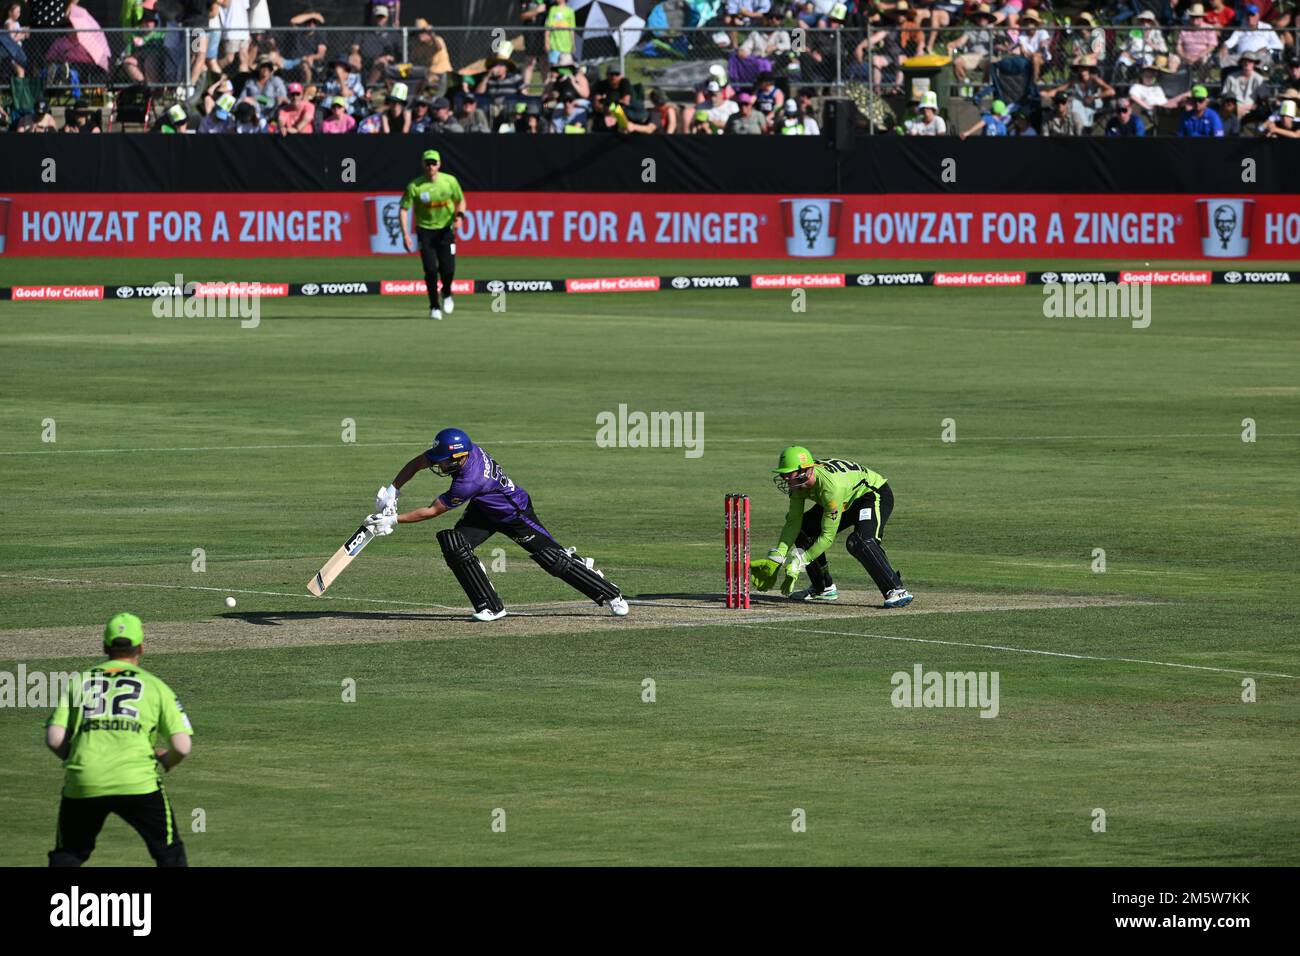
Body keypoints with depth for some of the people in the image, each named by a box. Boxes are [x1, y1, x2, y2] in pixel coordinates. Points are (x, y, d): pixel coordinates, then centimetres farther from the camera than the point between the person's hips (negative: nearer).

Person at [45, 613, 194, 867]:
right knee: (170, 854, 13)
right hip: (138, 784, -2)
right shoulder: (155, 685, 11)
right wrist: (164, 763, 26)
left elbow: (54, 739, 5)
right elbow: (183, 746, 4)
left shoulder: (78, 681, 16)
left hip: (82, 785, 2)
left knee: (66, 856, 20)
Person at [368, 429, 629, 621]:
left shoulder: (469, 482, -40)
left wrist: (394, 520, -26)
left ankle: (611, 595, 17)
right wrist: (392, 491, -16)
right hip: (484, 511, 8)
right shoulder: (463, 448, -19)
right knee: (453, 544, -13)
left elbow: (432, 511, -30)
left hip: (515, 514, -8)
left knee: (553, 559, -3)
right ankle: (491, 607, -3)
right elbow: (416, 463, -6)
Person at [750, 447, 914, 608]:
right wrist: (776, 558, -20)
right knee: (803, 530, 0)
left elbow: (828, 536, -35)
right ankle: (823, 588, 15)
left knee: (860, 541, -34)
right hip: (848, 501, 9)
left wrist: (799, 562, -34)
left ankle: (897, 591, -29)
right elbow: (793, 522, -11)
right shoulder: (799, 481, -16)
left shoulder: (830, 485, -39)